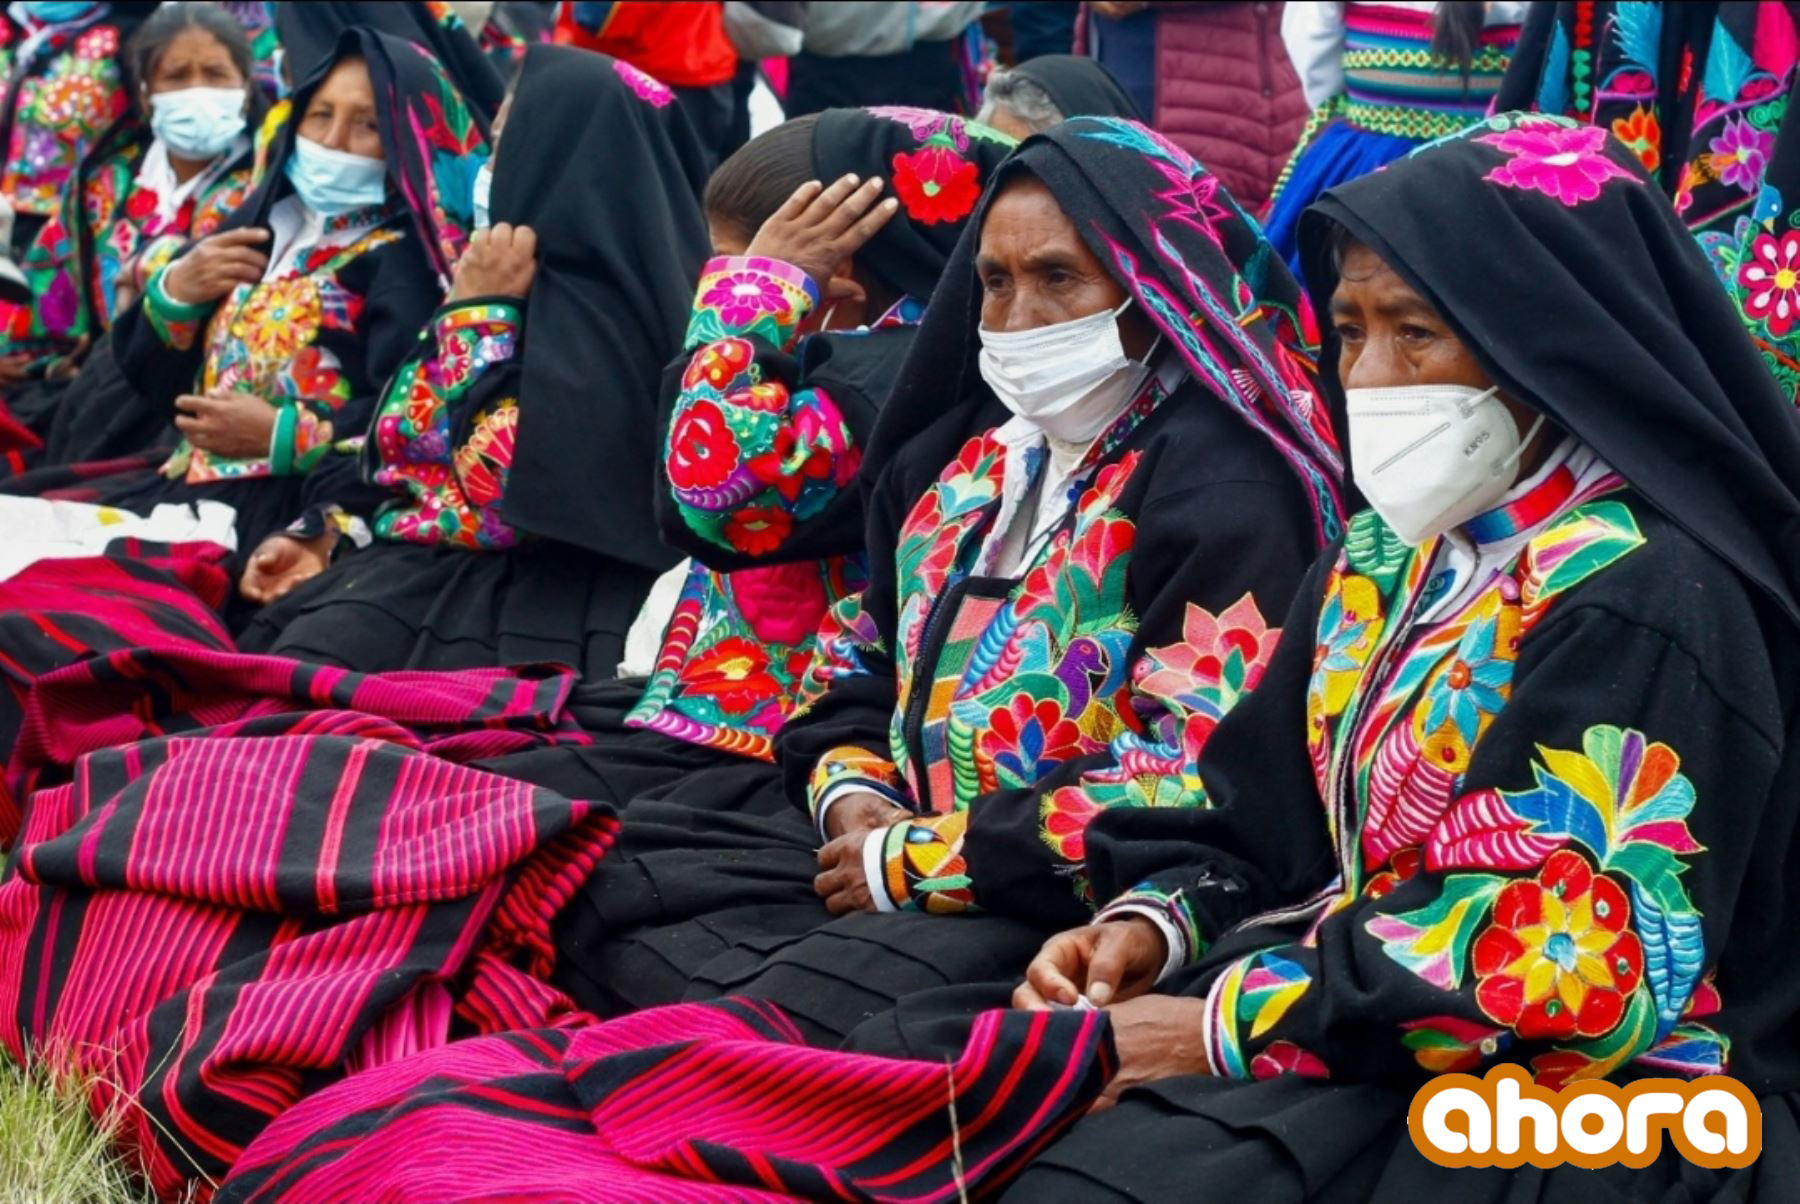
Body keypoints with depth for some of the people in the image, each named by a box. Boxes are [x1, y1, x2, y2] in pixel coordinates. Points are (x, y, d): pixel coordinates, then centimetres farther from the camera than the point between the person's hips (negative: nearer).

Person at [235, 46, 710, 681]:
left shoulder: (594, 323, -17)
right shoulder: (547, 292, 13)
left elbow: (498, 499, -23)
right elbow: (425, 460, 21)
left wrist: (479, 313, -16)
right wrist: (326, 538, 9)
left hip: (522, 610, -9)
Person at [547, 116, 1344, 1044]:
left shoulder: (1220, 485, -11)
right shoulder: (959, 456, 15)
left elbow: (1206, 784, -22)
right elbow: (855, 657, 28)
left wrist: (919, 860, -16)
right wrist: (851, 793, 3)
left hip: (1076, 913, -9)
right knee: (587, 875, -5)